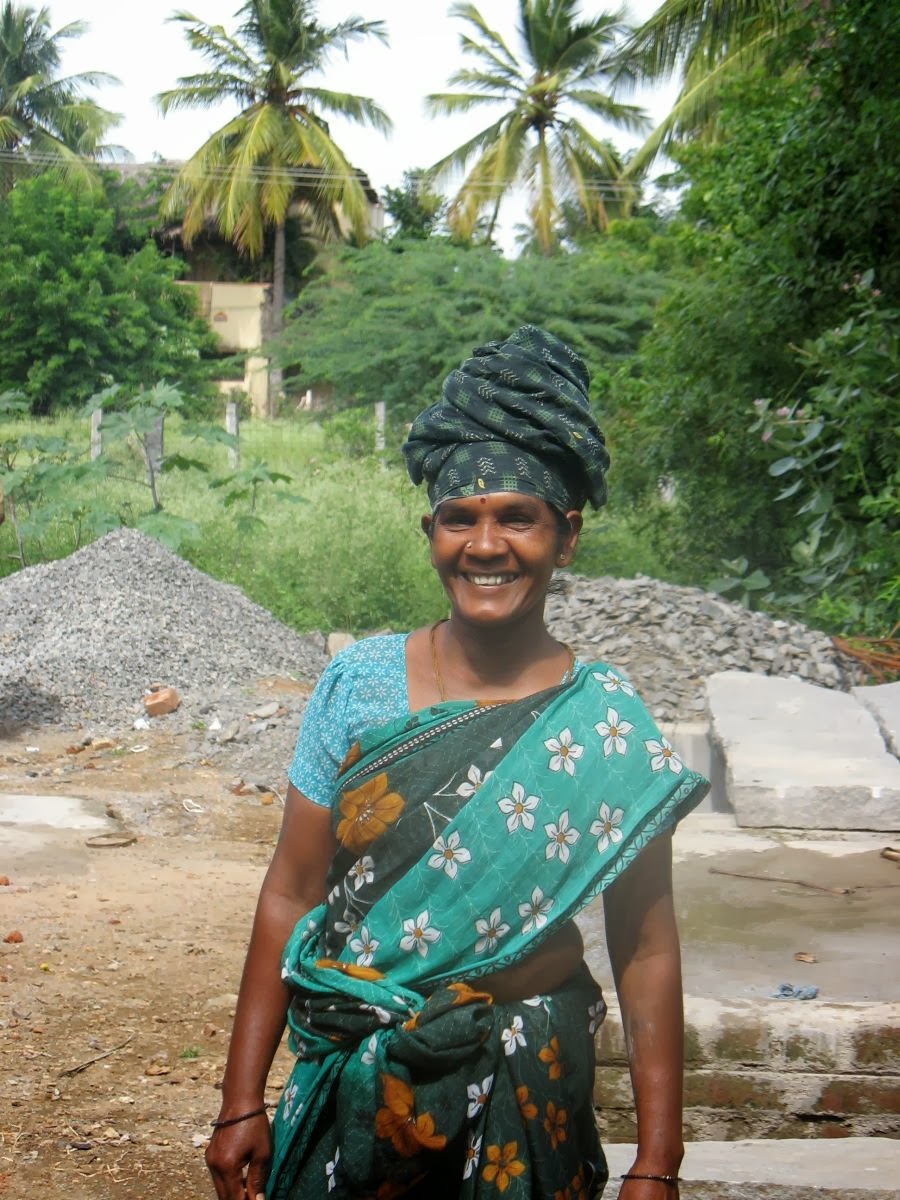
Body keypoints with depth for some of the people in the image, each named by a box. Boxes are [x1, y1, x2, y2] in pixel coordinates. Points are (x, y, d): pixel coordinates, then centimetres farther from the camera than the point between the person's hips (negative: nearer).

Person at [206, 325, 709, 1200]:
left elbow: (646, 951, -7)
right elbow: (290, 896, -2)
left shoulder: (607, 725, -10)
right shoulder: (358, 684, -6)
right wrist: (243, 1102, -3)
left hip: (524, 1091, -1)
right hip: (351, 1079, 2)